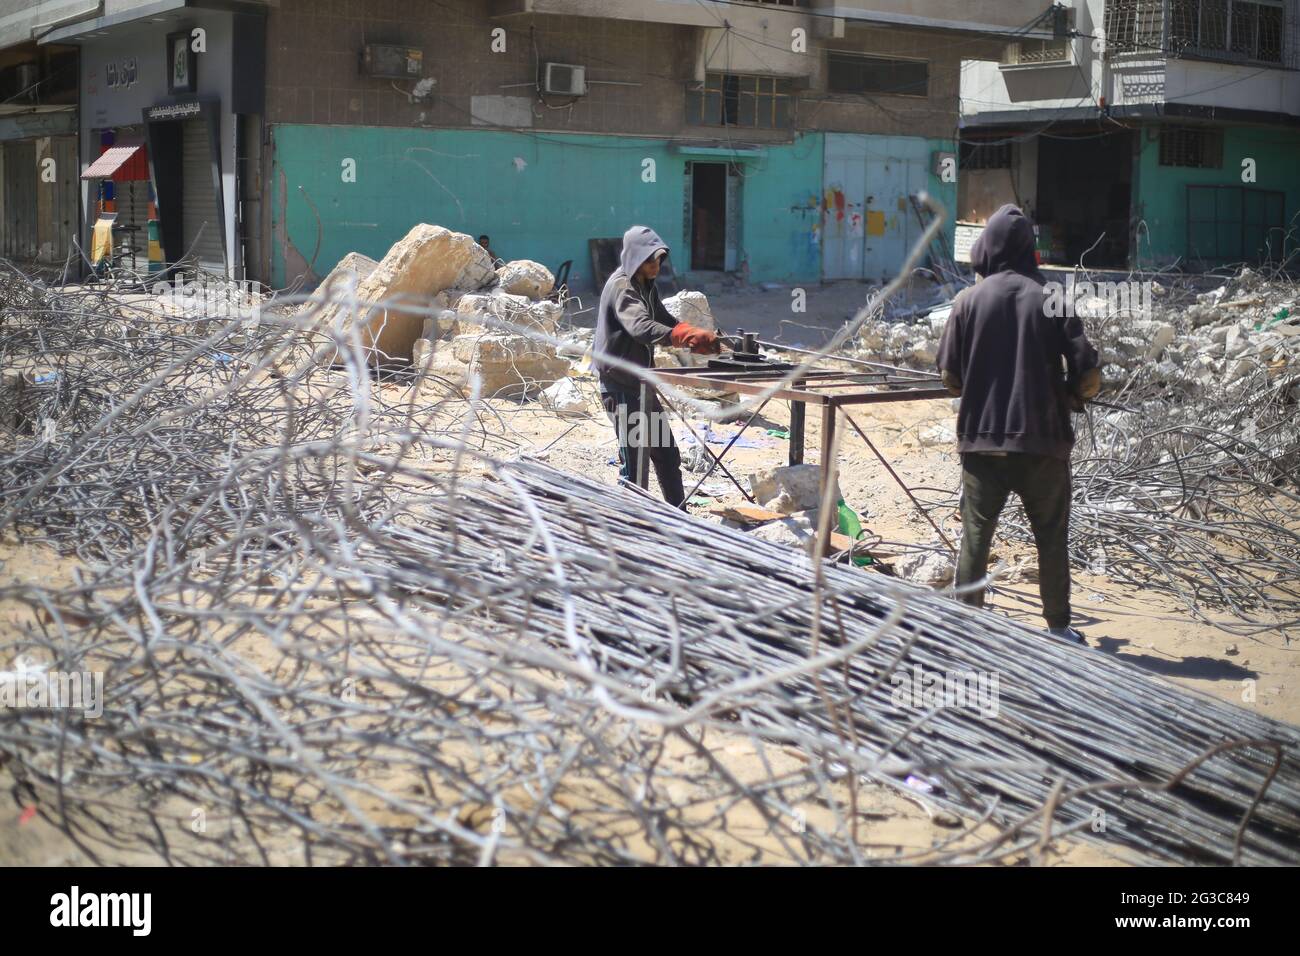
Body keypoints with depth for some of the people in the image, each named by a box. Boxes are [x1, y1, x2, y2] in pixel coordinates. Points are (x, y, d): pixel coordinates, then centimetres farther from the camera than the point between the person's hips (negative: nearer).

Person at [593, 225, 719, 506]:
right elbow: (640, 327, -34)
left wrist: (699, 339, -4)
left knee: (666, 453, 17)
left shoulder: (645, 285, 13)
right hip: (623, 385, -10)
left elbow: (665, 320, 15)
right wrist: (687, 337, -43)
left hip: (641, 383, 10)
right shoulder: (622, 287, -18)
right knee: (635, 461, -5)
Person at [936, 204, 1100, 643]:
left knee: (975, 536, 10)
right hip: (1043, 440, 0)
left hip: (981, 438, 0)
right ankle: (1058, 626, 17)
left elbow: (949, 372, -2)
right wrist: (1067, 399, 13)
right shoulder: (1051, 299, -4)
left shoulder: (969, 300, -4)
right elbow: (1088, 374, -8)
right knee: (1052, 538, 11)